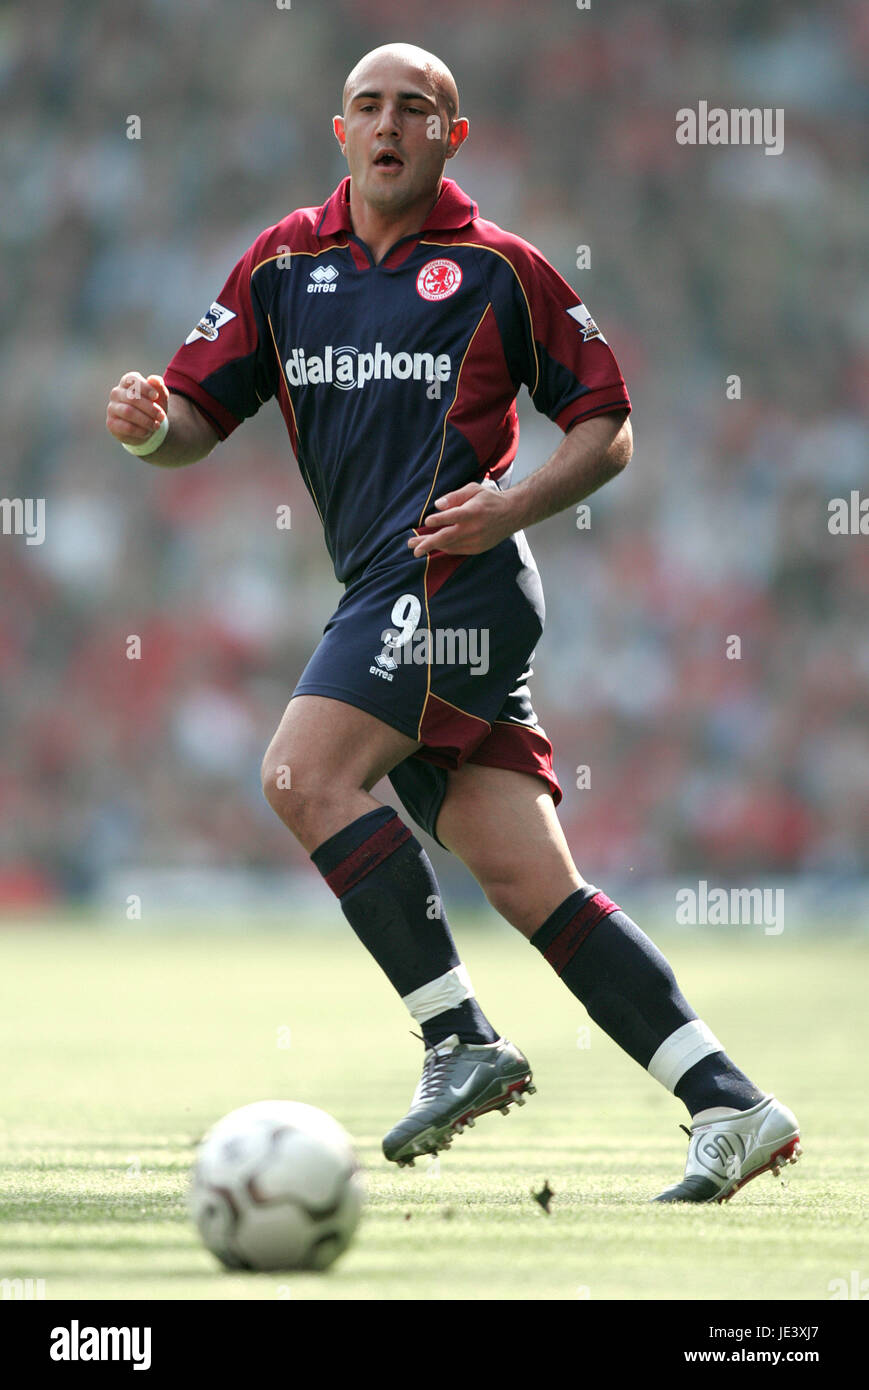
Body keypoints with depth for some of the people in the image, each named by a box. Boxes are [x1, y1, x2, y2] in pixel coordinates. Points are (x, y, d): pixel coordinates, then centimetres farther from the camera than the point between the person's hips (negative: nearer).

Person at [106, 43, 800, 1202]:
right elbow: (201, 415, 13)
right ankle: (730, 1107, -3)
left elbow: (608, 429, 6)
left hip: (456, 575, -6)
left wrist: (511, 507, -10)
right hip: (386, 594, 6)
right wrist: (152, 425, -10)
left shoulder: (500, 269, 3)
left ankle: (462, 1040, -18)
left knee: (306, 772, -22)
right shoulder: (284, 263, 16)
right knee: (532, 886, -1)